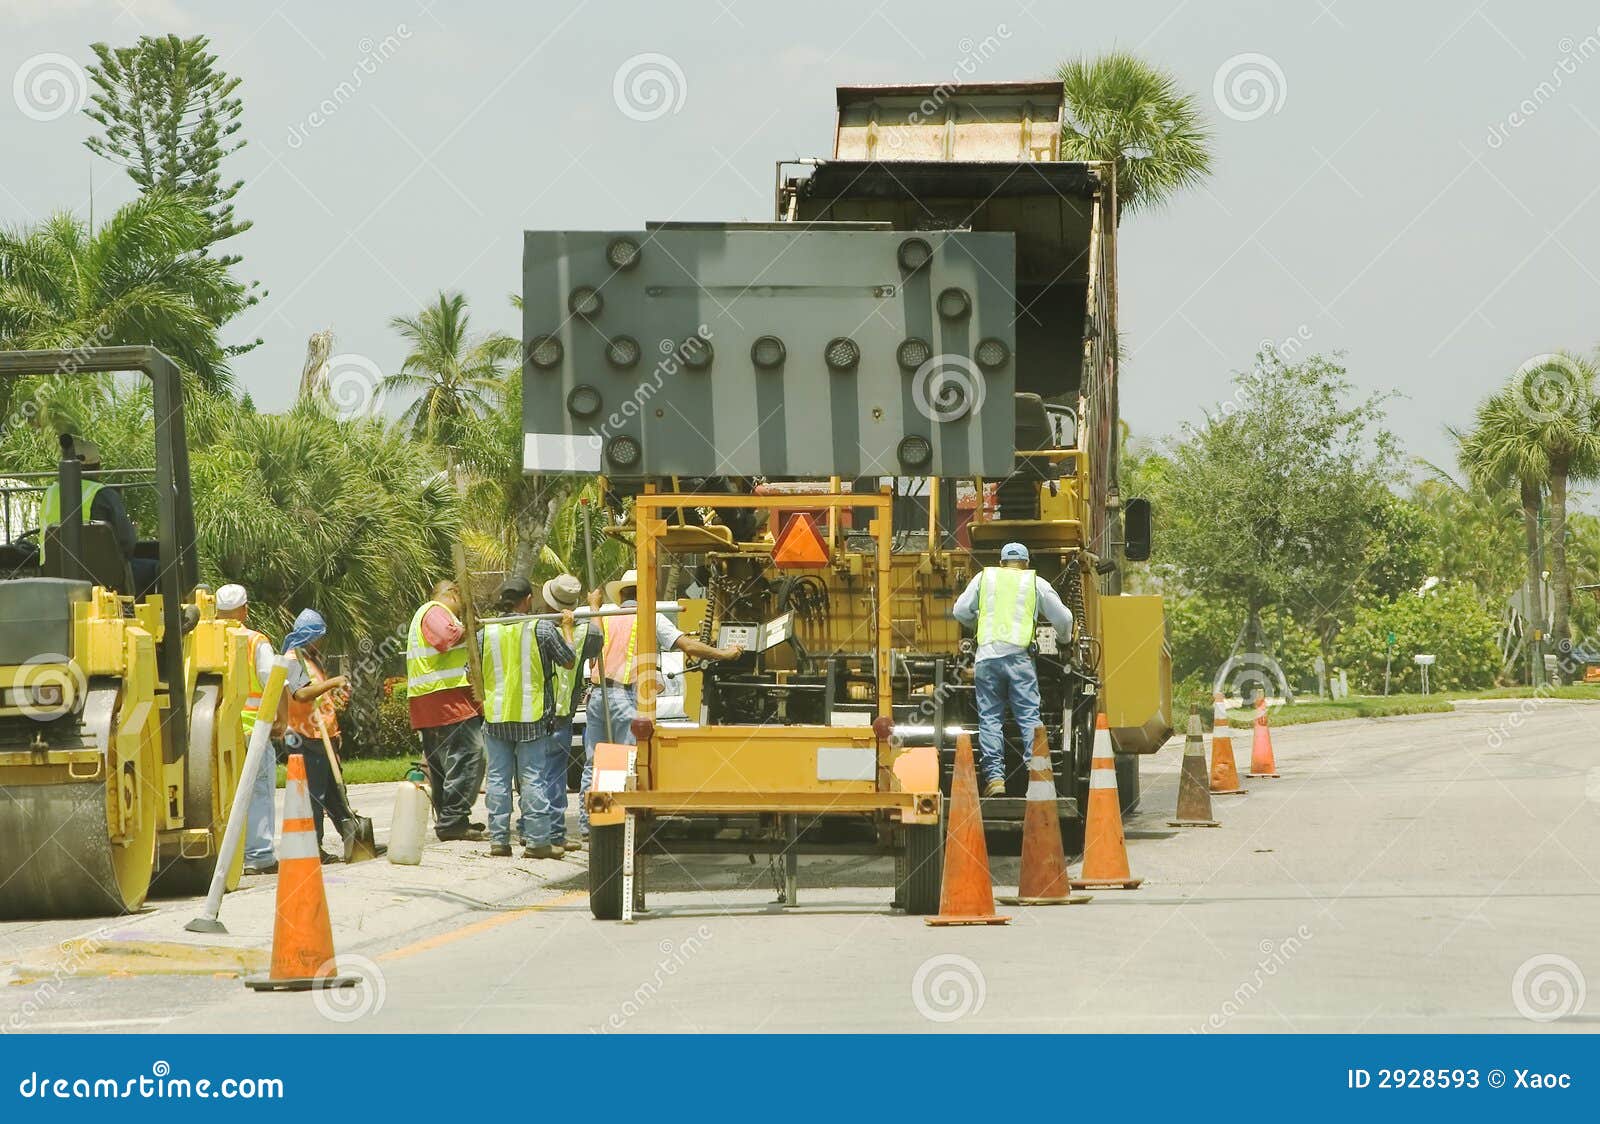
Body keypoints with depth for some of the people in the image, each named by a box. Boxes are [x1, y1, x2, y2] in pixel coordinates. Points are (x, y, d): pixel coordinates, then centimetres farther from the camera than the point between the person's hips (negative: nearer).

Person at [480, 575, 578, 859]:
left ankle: (498, 839, 7)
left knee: (498, 778, 7)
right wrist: (567, 627, 17)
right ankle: (538, 841, -1)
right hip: (532, 718, -2)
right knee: (533, 778, 0)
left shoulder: (487, 631, 2)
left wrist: (481, 700, 27)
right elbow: (568, 661, 4)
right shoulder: (542, 628, -7)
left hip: (496, 718, 2)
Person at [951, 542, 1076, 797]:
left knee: (989, 718, 3)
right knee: (1029, 717, -1)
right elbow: (1062, 618, 16)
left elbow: (960, 611, 13)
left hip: (987, 655, 1)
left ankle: (994, 776, -4)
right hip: (1019, 656, -1)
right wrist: (1065, 641, 37)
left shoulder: (984, 578, 15)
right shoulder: (1036, 583, 13)